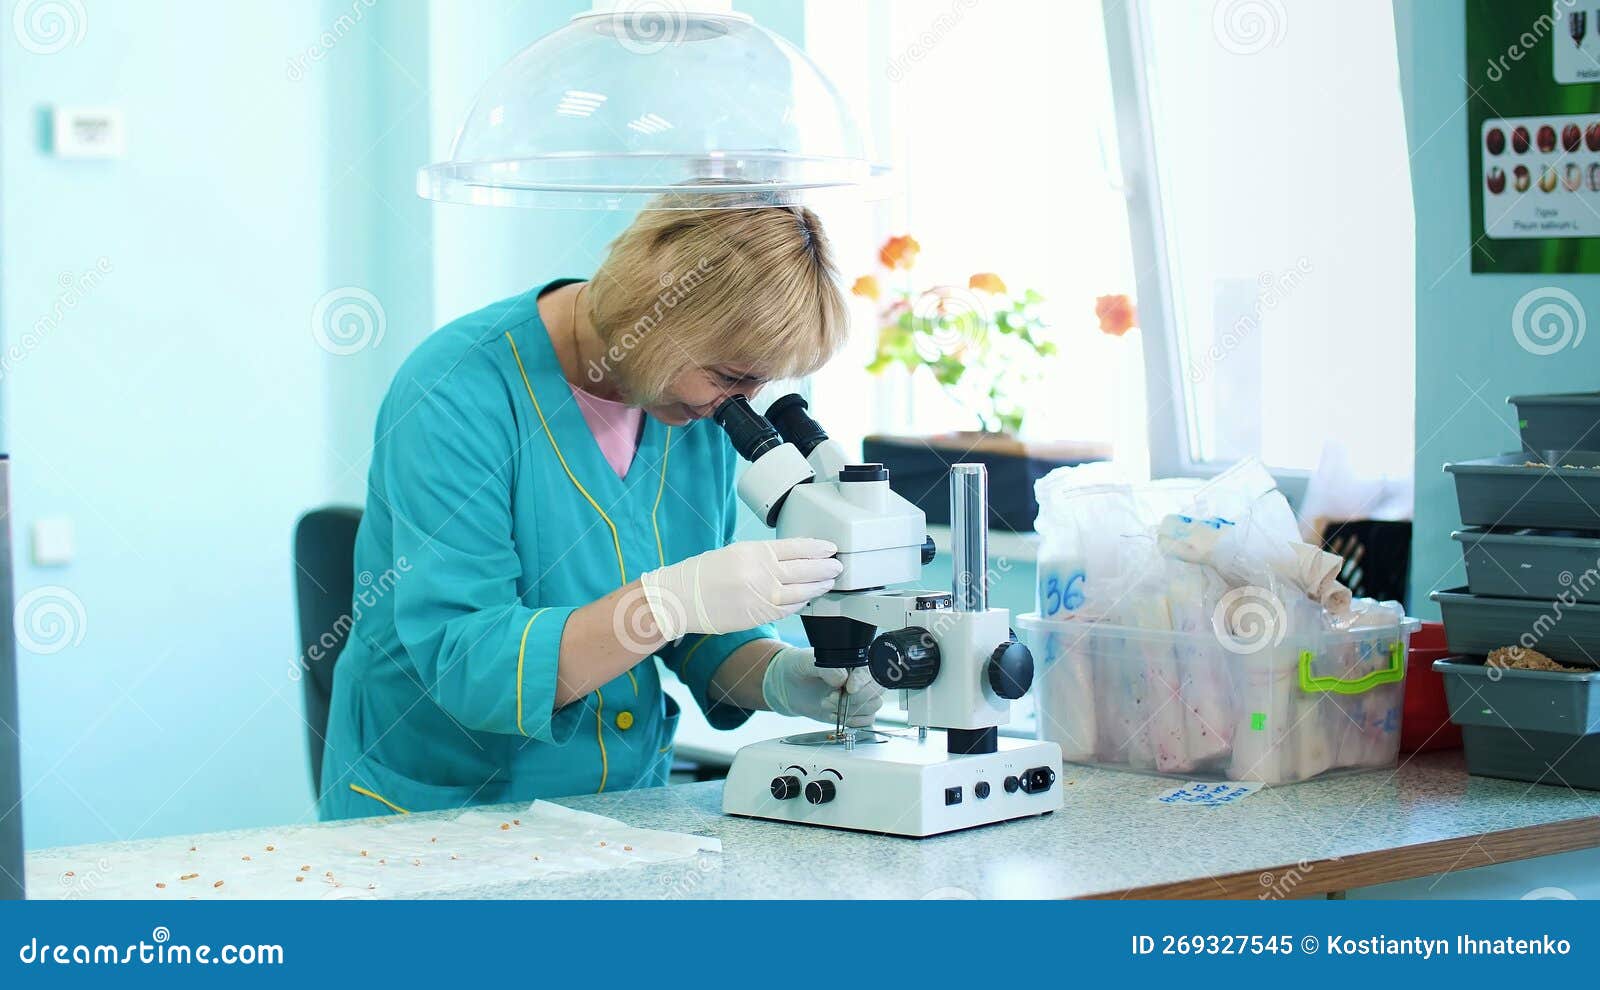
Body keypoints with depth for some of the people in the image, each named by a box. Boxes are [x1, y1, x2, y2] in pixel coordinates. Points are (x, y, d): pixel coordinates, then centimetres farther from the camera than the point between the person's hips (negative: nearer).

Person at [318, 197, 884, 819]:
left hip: (626, 810, 4)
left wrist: (780, 678, -9)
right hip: (431, 813, -3)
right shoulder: (458, 391, -19)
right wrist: (674, 600, -35)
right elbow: (463, 665, -25)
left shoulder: (703, 410, 2)